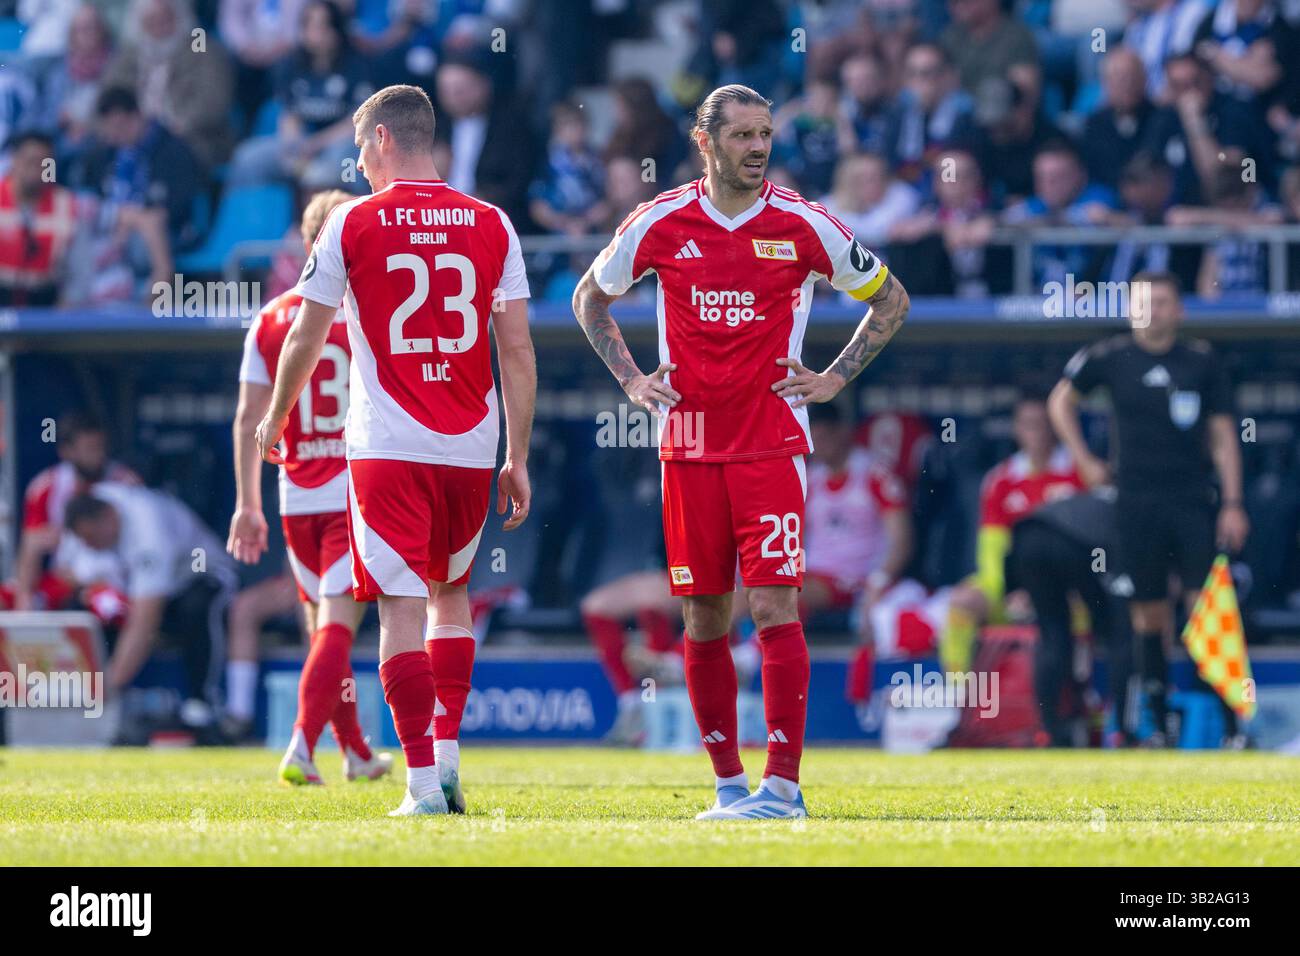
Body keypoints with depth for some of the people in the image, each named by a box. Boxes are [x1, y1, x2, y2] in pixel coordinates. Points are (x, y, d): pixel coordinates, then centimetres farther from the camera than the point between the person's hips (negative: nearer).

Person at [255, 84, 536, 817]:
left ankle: (423, 780, -9)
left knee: (403, 608, -3)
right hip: (471, 450, 3)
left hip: (387, 448, -3)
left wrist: (275, 418, 24)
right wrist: (519, 459, 8)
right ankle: (447, 752, 17)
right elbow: (518, 351, 3)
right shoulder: (492, 226, 5)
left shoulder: (354, 225, -2)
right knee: (451, 593, 22)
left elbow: (307, 339, 6)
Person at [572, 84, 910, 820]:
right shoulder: (662, 223, 2)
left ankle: (783, 783, -11)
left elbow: (890, 299, 11)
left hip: (772, 446, -2)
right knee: (705, 617, 5)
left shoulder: (802, 225, -2)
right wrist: (631, 379, 7)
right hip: (690, 447, 2)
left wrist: (834, 378, 3)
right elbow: (591, 298, 19)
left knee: (775, 605, -11)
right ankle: (730, 784, 14)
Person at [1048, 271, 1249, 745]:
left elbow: (1223, 436, 6)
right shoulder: (1110, 358, 4)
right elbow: (1061, 401, 20)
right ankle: (1157, 720, 8)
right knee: (1148, 614, 2)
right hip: (1136, 504, 0)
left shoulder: (1203, 362, 4)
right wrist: (1085, 461, 13)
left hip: (1194, 501, 0)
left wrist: (1232, 503, -1)